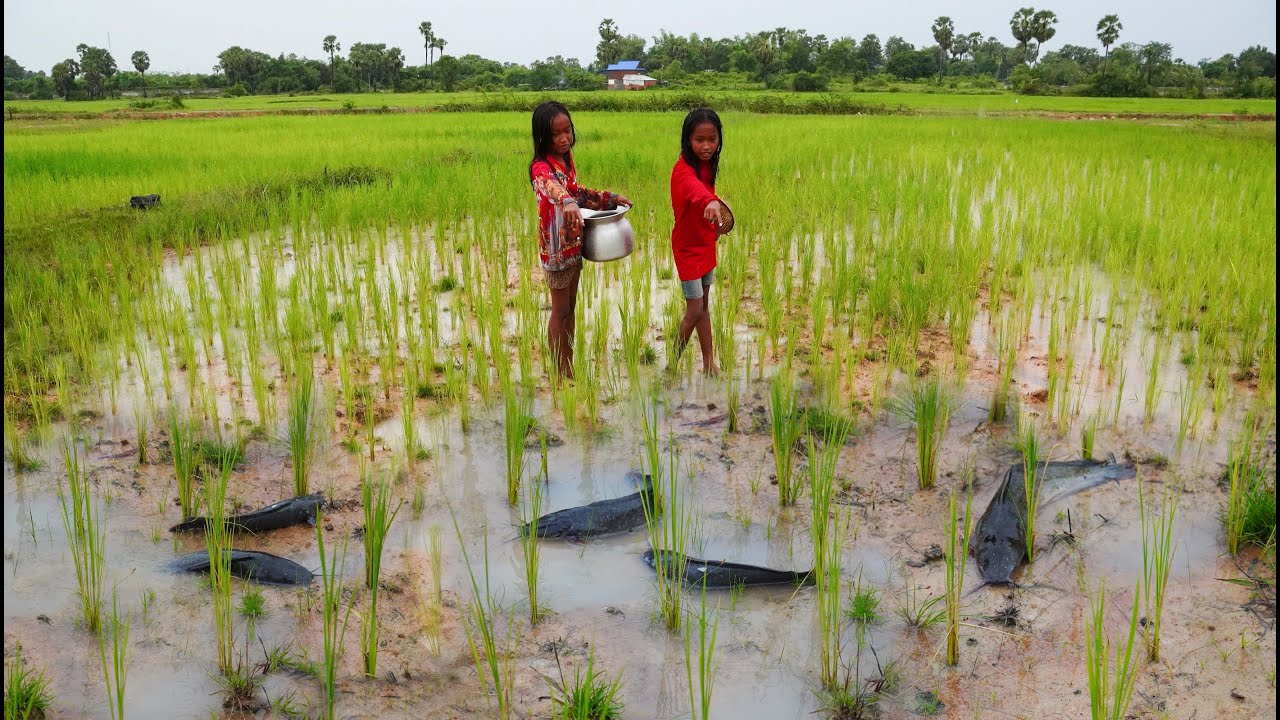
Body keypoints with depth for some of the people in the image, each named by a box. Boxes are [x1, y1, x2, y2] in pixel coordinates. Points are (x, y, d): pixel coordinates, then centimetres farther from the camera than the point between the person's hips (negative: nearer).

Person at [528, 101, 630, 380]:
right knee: (560, 311, 2)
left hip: (574, 242, 8)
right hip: (557, 247, -8)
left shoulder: (567, 160, 5)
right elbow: (551, 187, -45)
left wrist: (610, 198, 13)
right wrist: (568, 203, -66)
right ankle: (560, 375, 15)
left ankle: (569, 370, 28)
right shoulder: (541, 168, -21)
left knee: (570, 308, 16)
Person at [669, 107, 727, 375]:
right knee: (694, 311, -4)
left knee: (704, 304, 16)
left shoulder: (707, 165, -1)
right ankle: (672, 364, 14)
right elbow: (695, 188, -50)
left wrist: (718, 217, -5)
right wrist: (711, 202, -70)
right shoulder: (683, 170, -27)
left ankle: (708, 363, 27)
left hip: (706, 244, 8)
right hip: (688, 248, -8)